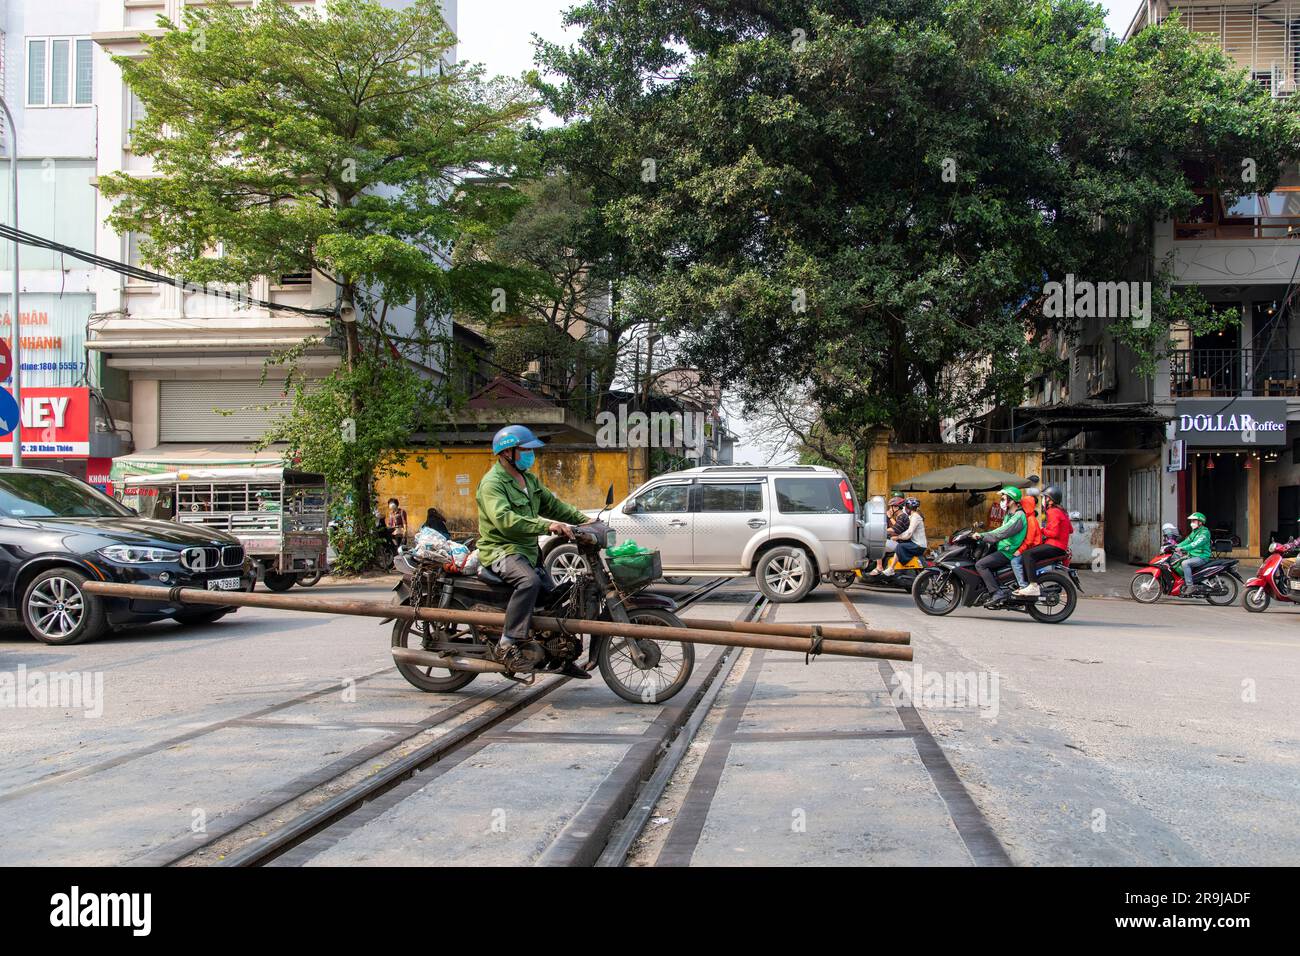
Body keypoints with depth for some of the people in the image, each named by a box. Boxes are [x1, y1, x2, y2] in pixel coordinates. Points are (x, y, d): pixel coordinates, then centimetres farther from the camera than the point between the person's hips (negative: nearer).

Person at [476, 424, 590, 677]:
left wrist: (586, 520, 5)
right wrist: (547, 526, -37)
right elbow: (504, 520, -28)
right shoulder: (492, 483, -13)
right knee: (530, 580, -37)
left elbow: (553, 504, 19)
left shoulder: (530, 480, 17)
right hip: (501, 550, -9)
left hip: (528, 550, 9)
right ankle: (508, 645, -31)